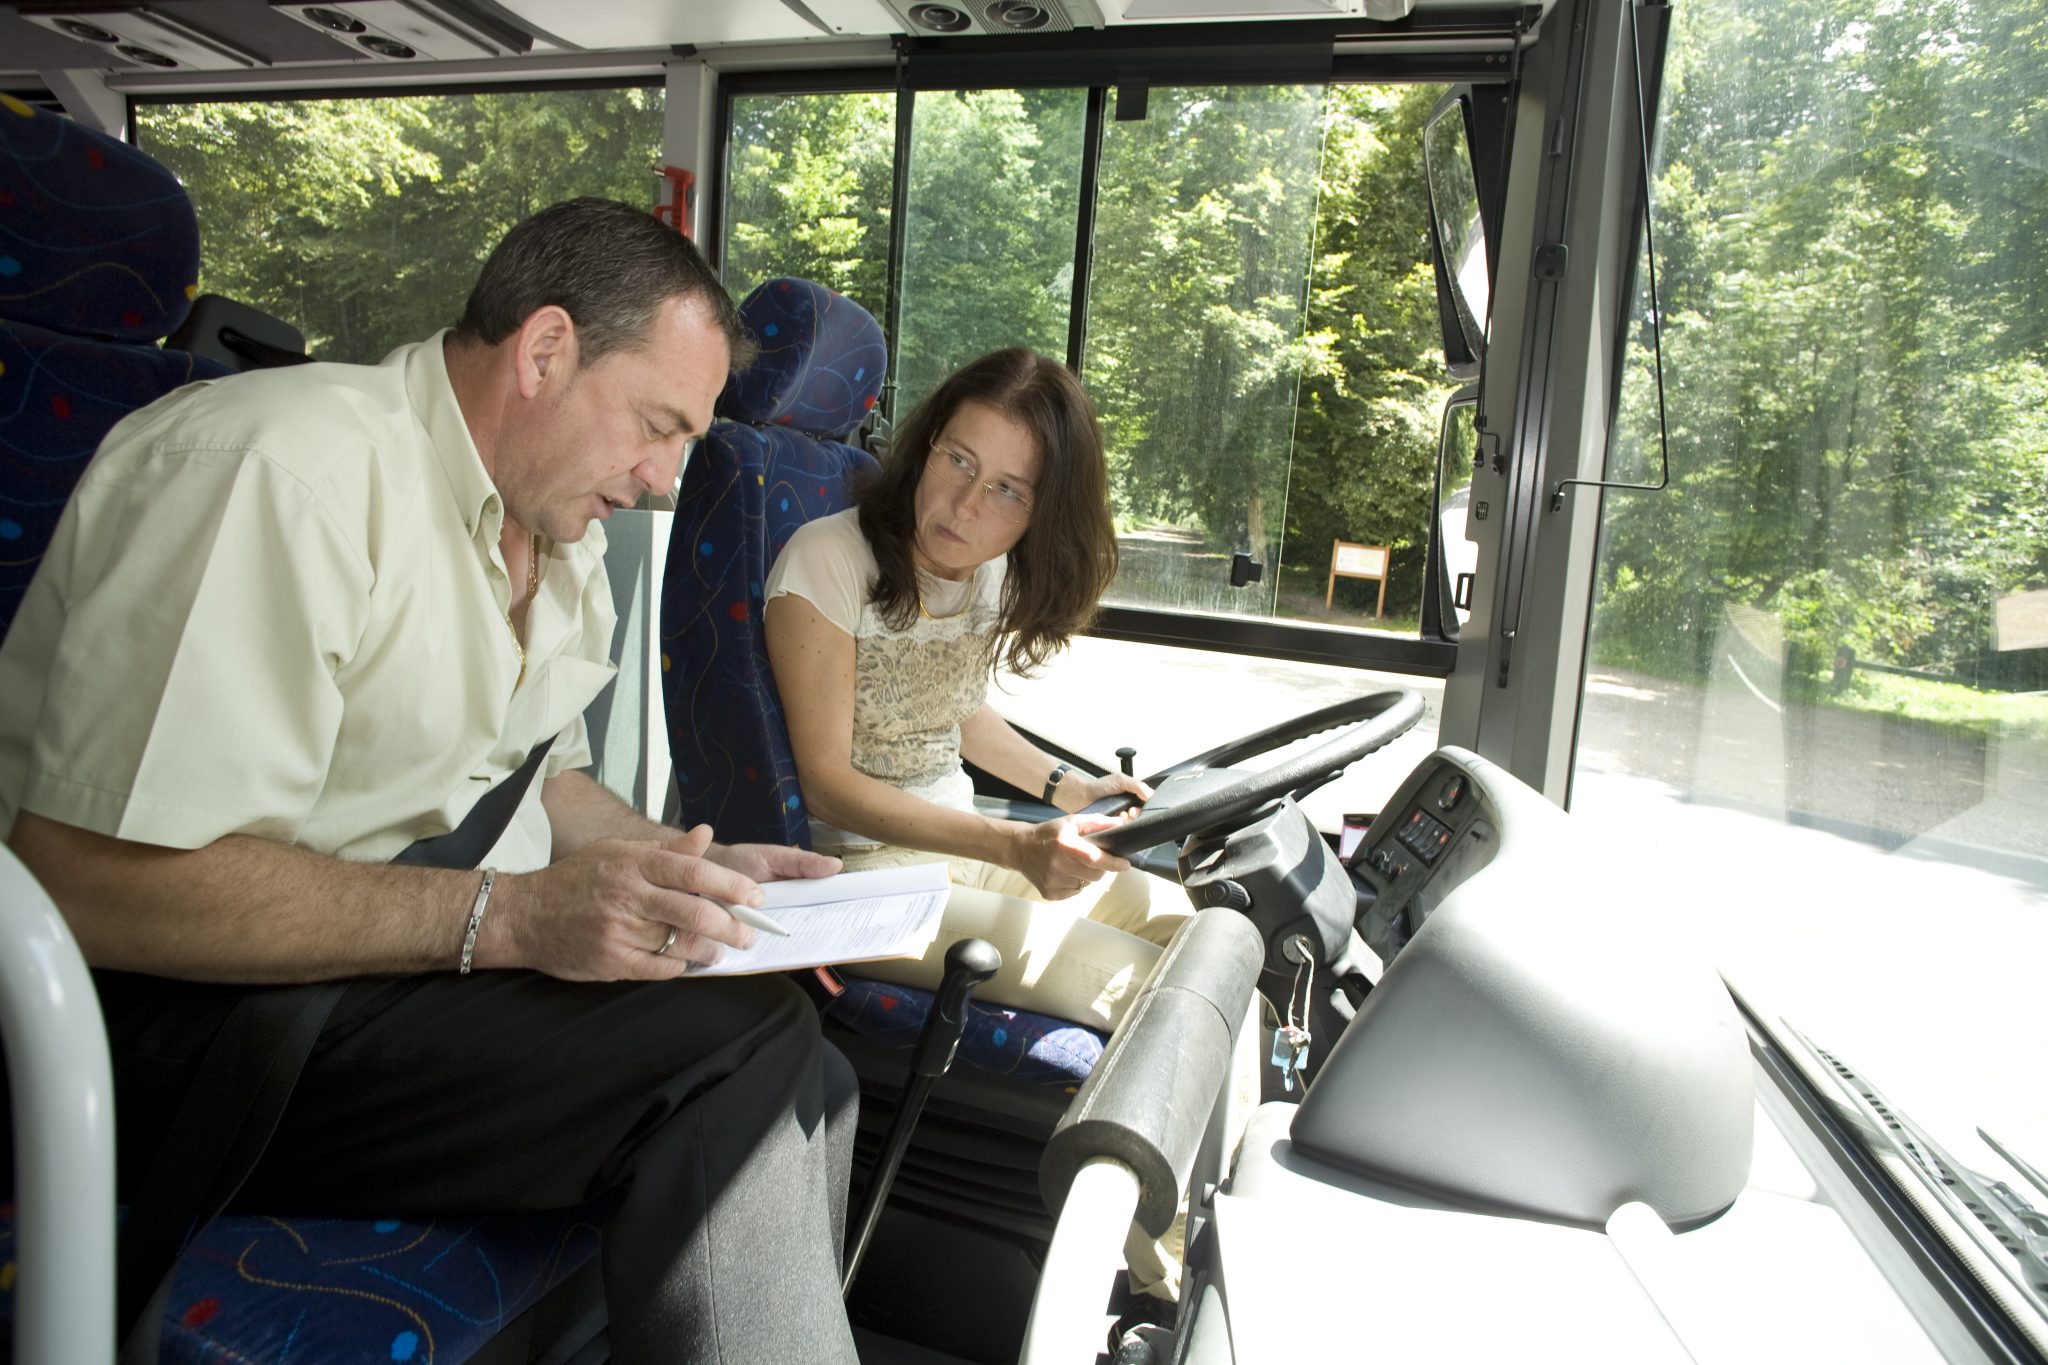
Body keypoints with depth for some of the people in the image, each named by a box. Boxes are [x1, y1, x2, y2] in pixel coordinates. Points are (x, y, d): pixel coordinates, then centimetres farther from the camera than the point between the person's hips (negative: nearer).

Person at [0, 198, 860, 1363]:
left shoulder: (558, 534, 9)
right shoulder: (292, 466, -20)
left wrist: (691, 869, 0)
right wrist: (508, 916, -28)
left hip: (447, 965, 9)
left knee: (809, 1085, -5)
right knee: (740, 1039, -25)